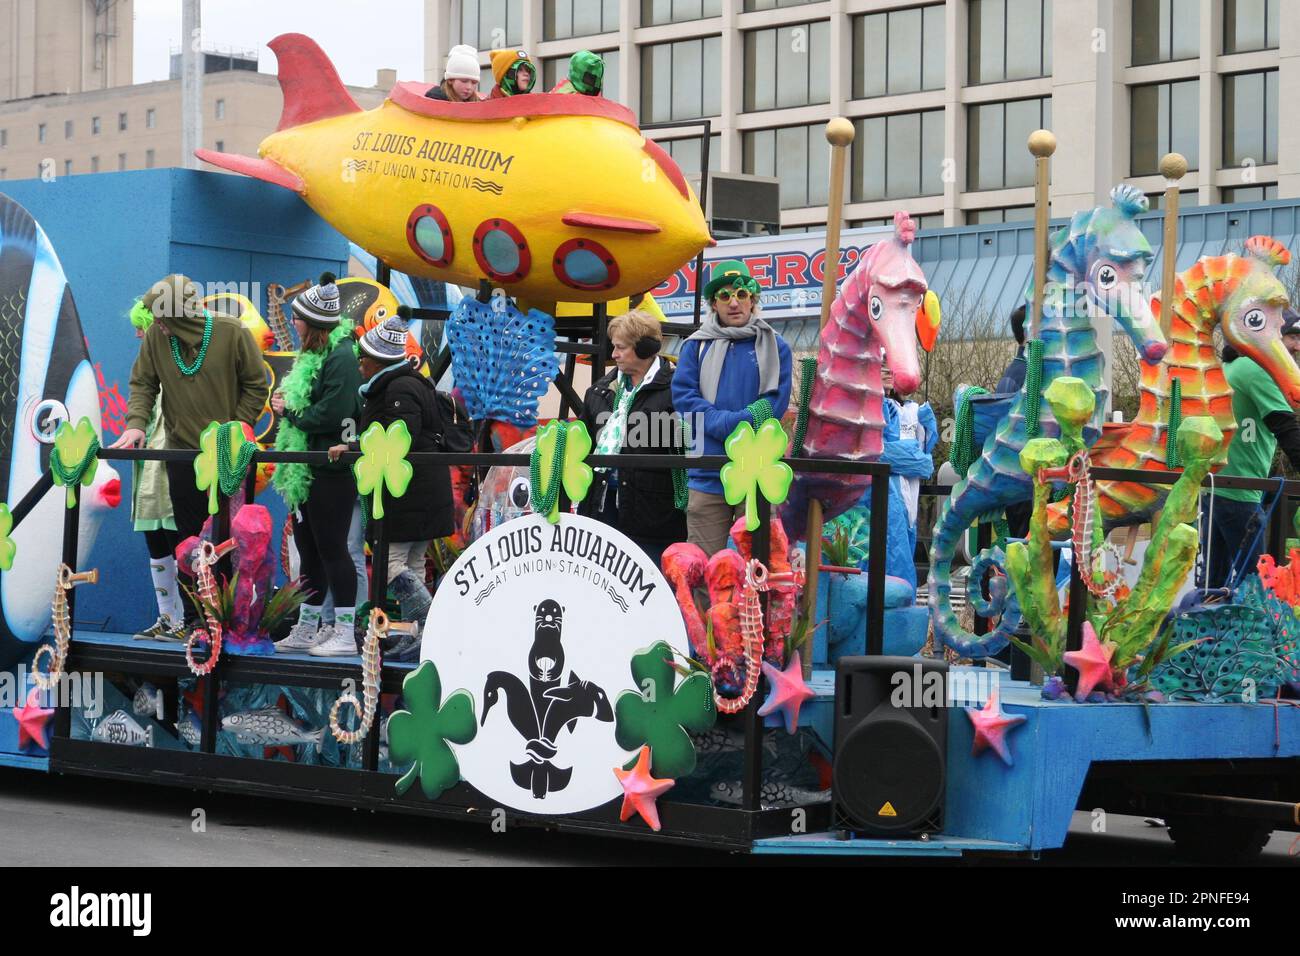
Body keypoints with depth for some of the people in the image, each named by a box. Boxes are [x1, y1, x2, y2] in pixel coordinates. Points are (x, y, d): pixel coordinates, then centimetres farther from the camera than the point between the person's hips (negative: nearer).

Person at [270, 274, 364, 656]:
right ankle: (307, 629, 23)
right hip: (306, 470, 10)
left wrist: (290, 412, -9)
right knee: (309, 550, 14)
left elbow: (333, 414, -22)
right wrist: (285, 404, 3)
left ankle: (345, 634, 1)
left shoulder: (340, 357, -15)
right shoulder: (312, 354, 15)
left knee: (331, 549, -5)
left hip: (330, 471, -10)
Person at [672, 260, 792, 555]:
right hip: (708, 475, 1)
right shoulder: (696, 346, 11)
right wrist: (730, 423, -13)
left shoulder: (774, 347, 8)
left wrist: (723, 423, -12)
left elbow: (774, 403, -2)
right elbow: (683, 396, 0)